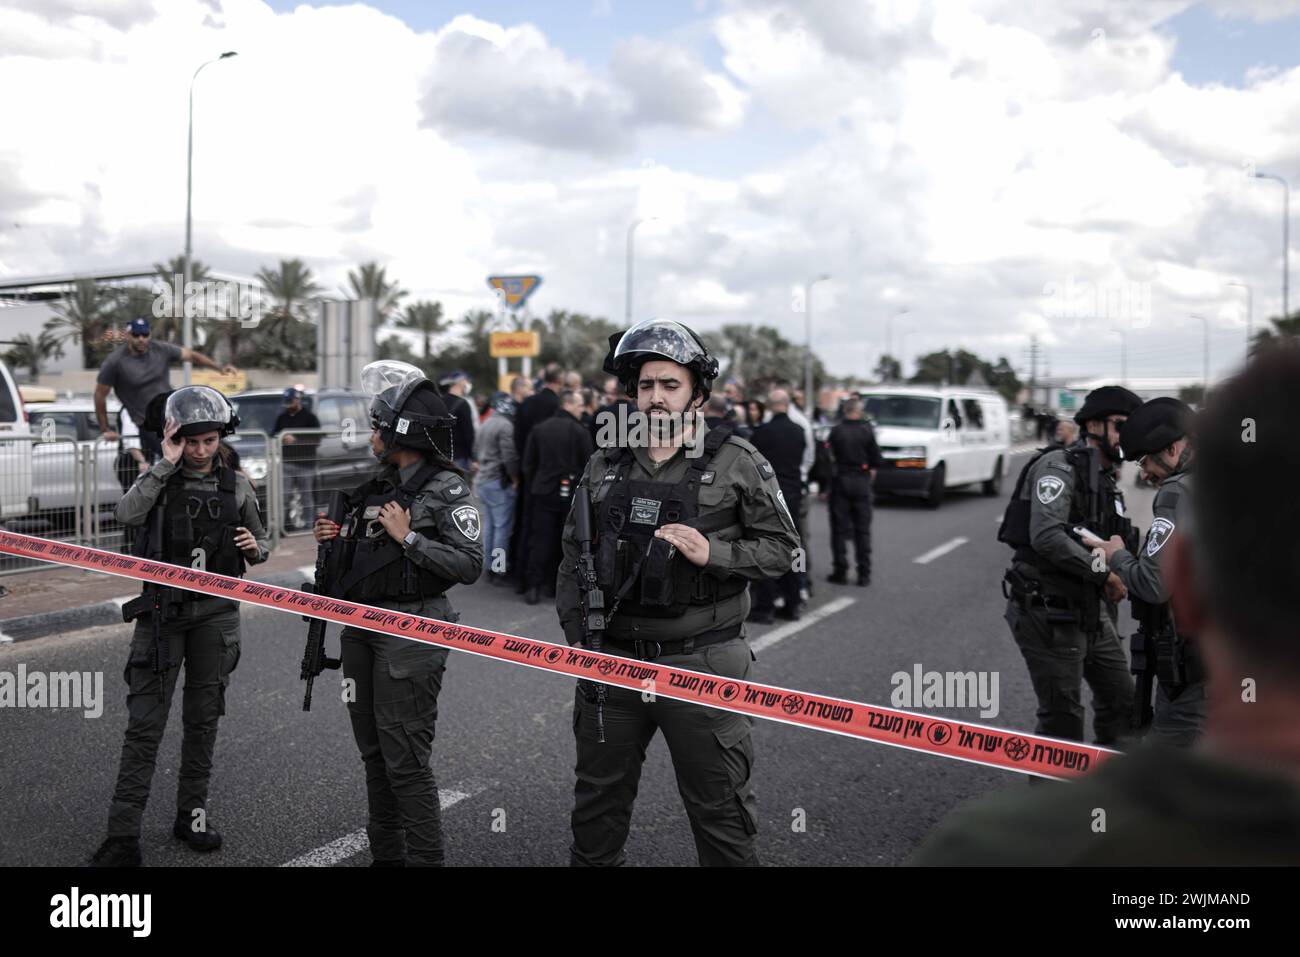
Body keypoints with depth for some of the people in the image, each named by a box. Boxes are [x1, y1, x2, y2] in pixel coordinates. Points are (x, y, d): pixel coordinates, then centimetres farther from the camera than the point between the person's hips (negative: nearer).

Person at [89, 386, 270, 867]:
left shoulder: (235, 486, 6)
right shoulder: (159, 480, 0)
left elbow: (261, 544, 15)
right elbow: (128, 513, -22)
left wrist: (254, 546, -7)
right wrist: (166, 464, -20)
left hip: (216, 612, 2)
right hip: (163, 612, -2)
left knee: (203, 718, 10)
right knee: (145, 723, -5)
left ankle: (192, 815, 23)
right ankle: (123, 835, -2)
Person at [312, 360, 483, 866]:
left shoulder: (448, 489, -9)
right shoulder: (376, 486, 14)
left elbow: (469, 565, -18)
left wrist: (408, 537, -18)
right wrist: (333, 537, 7)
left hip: (410, 632, -8)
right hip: (361, 630, 8)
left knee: (405, 762, -7)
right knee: (375, 754, 15)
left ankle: (424, 858, 4)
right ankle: (385, 854, 27)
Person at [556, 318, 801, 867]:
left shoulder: (737, 462, -2)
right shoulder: (604, 466, 9)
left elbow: (781, 548, -2)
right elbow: (573, 555, 14)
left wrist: (713, 553, -17)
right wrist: (576, 634, 6)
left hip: (701, 662, -3)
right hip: (612, 659, 4)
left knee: (720, 809, 6)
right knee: (598, 799, 18)